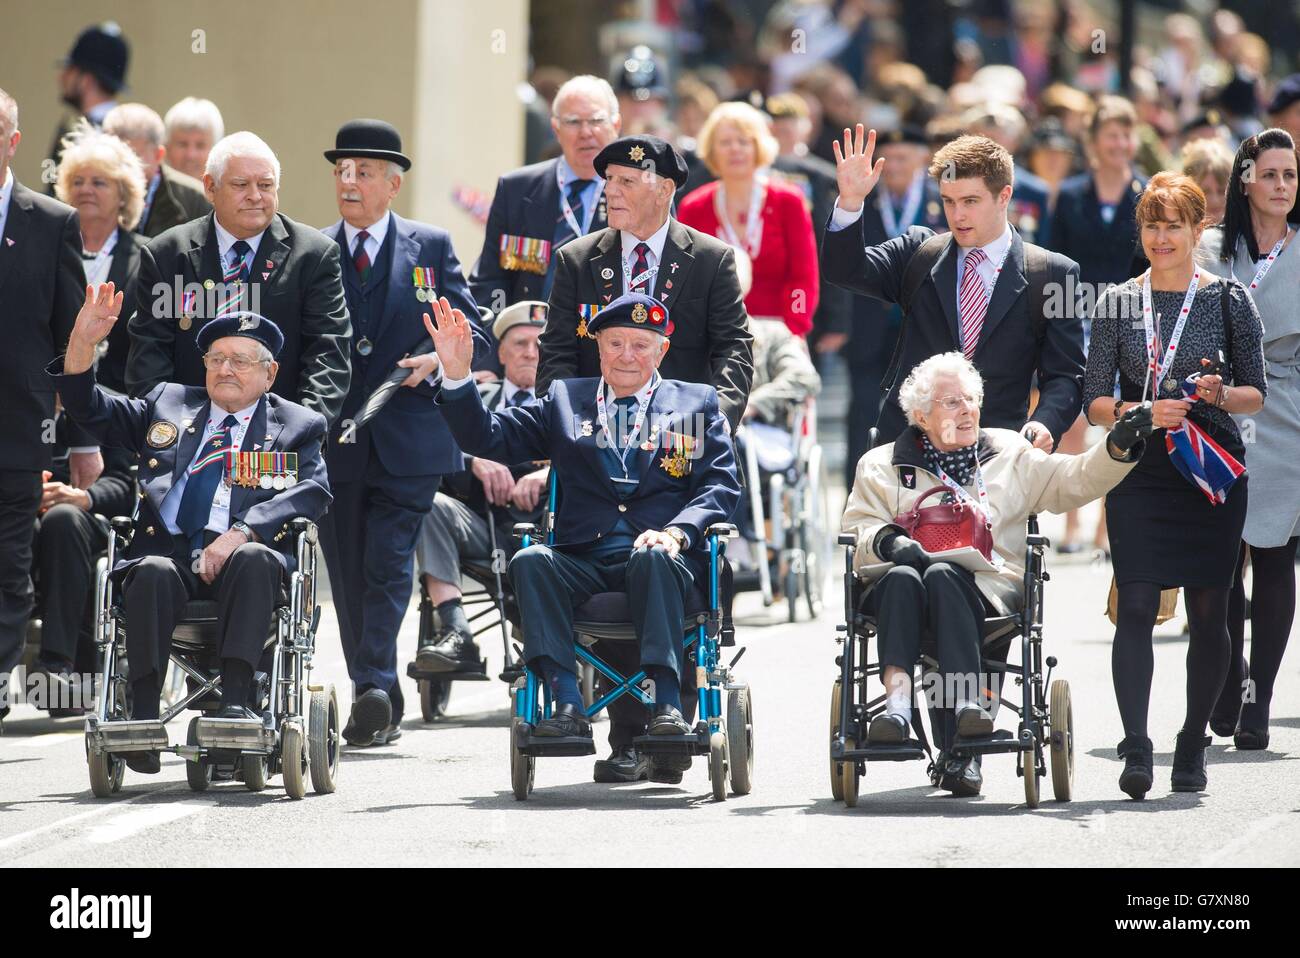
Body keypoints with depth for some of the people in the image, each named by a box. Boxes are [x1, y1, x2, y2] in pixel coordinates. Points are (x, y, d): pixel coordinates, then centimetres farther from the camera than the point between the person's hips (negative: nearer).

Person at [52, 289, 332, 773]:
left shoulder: (298, 426, 16)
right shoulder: (168, 405, 26)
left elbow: (312, 493, -1)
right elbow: (93, 411, 23)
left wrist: (241, 534, -17)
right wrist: (82, 343, 4)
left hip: (239, 557, -1)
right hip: (167, 552, 1)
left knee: (254, 559, -35)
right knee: (153, 572, -33)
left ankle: (236, 700, -41)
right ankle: (143, 715, -35)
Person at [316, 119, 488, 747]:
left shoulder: (430, 247, 7)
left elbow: (472, 331, 7)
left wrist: (437, 359, -13)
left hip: (407, 440, -2)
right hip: (334, 441, 2)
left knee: (387, 566, -12)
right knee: (349, 576, 5)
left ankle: (373, 689, -17)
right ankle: (382, 702, 14)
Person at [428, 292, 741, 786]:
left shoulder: (697, 403, 17)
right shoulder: (565, 401, 22)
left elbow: (721, 486, 7)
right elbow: (487, 438, 15)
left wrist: (676, 531, -13)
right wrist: (456, 373, 0)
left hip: (662, 556, -2)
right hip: (583, 562, 2)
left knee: (655, 558, -37)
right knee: (530, 561, -29)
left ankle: (668, 704, -41)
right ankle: (568, 704, -36)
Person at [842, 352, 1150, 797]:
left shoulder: (1010, 454, 24)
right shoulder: (882, 466, 22)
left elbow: (1074, 481, 15)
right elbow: (856, 530, 12)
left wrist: (1117, 448, -2)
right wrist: (887, 541, -10)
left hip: (988, 588, 0)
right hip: (902, 593, 0)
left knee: (943, 576, -36)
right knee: (902, 577, -36)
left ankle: (966, 704, -53)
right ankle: (897, 701, -55)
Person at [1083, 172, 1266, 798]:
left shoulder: (1229, 300, 4)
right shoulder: (1117, 304, 6)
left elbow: (1256, 393, 7)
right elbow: (1095, 402, 5)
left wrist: (1220, 393, -14)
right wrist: (1140, 411, -15)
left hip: (1213, 470, 0)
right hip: (1138, 475, 0)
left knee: (1209, 612, 3)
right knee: (1136, 606, -12)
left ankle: (1193, 747, 15)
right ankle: (1136, 750, -18)